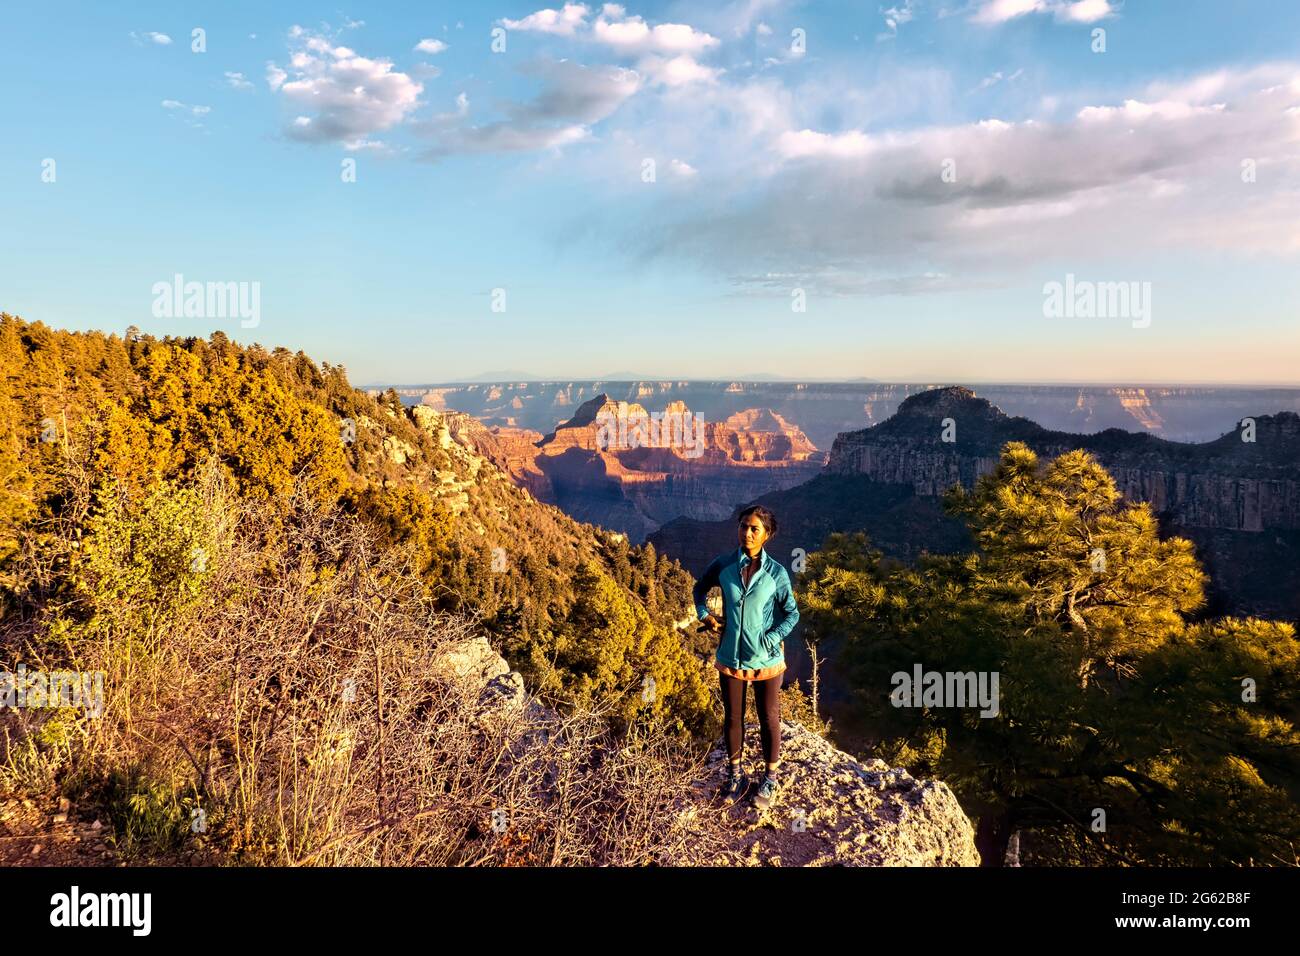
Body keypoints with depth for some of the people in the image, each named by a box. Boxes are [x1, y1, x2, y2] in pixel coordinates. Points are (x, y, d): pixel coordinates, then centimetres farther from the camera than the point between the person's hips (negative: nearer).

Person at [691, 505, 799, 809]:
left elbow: (792, 614, -4)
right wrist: (705, 615, -4)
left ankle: (770, 778, 33)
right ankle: (735, 775, 36)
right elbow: (699, 589, 11)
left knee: (769, 719, 13)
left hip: (766, 659, -2)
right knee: (732, 718, 16)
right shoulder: (723, 565, -7)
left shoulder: (776, 573, -11)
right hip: (730, 657, 2)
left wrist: (769, 640, -14)